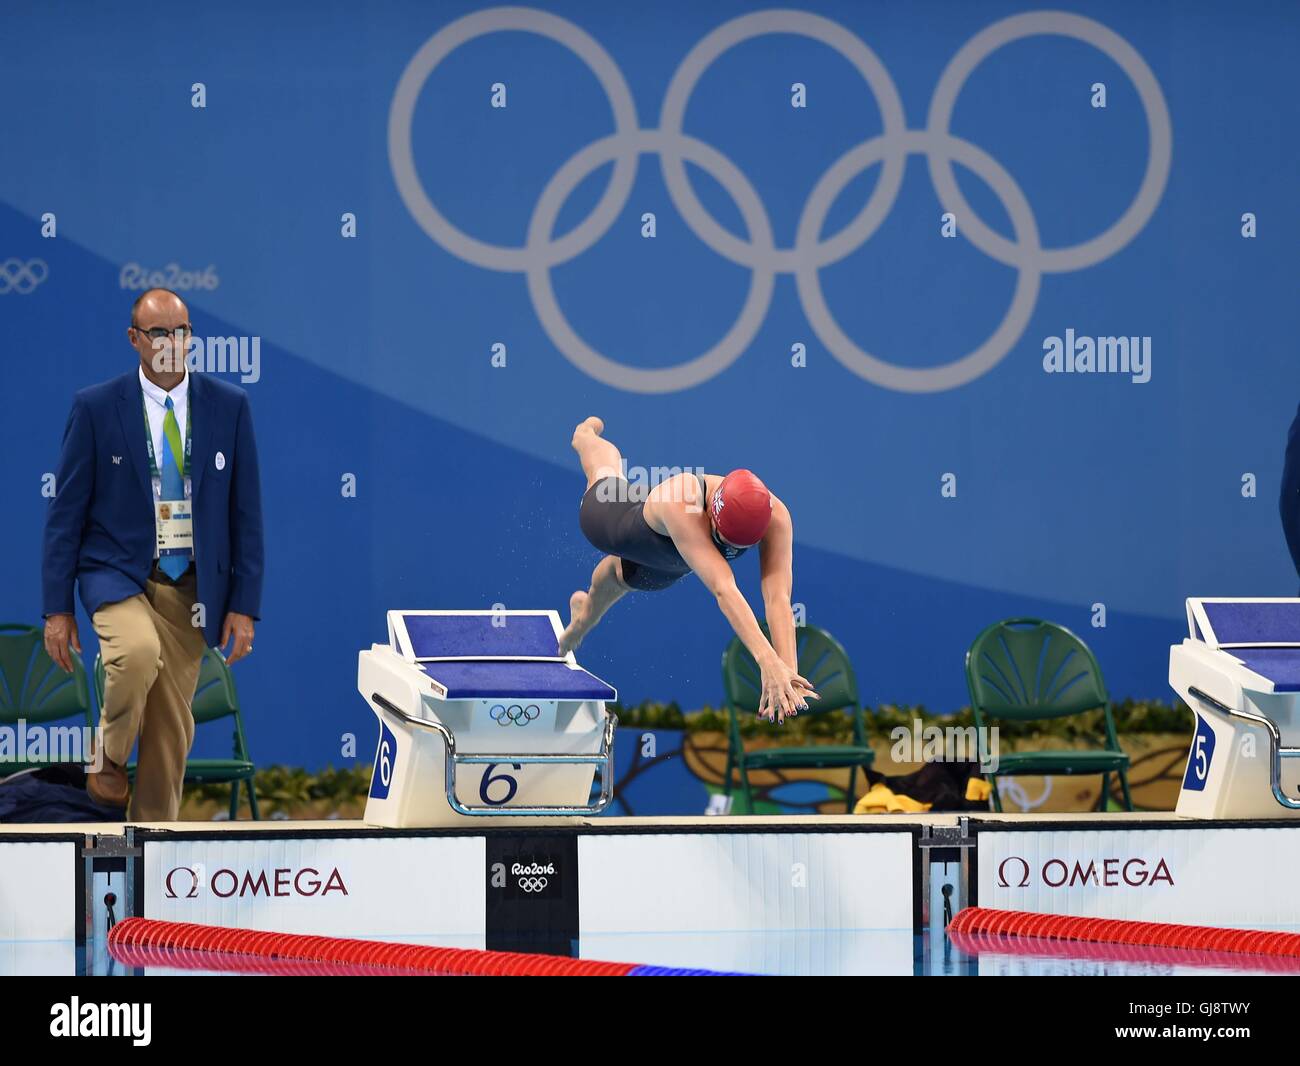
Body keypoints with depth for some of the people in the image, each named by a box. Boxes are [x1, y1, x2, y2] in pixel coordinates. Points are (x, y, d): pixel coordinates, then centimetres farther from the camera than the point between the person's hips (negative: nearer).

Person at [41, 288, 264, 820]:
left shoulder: (229, 406, 3)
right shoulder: (96, 407, -3)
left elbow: (246, 512, 5)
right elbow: (65, 512, 0)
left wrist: (244, 606, 0)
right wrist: (58, 608, -4)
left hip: (191, 586, 3)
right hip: (118, 575, -3)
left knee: (172, 727, 4)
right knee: (139, 651, -33)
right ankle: (108, 755, -6)